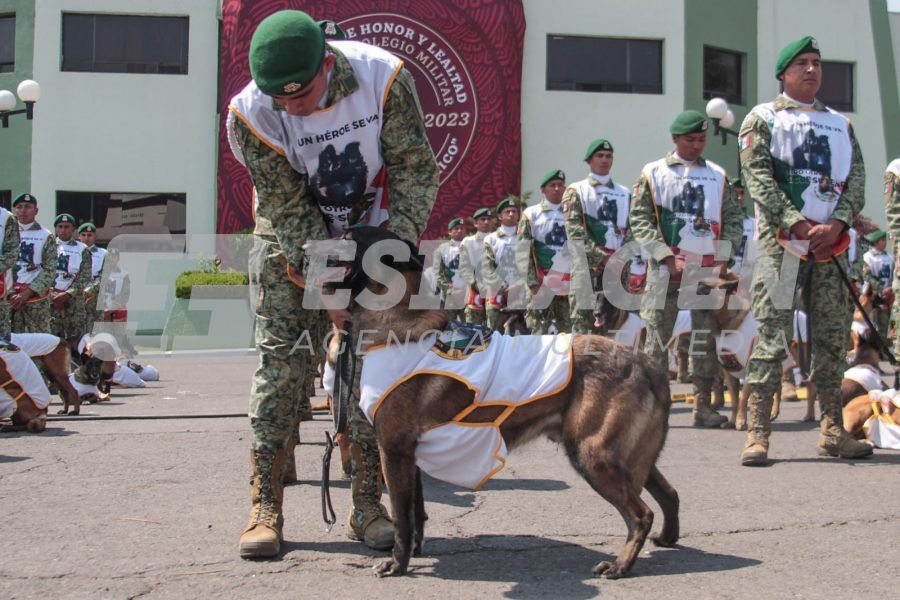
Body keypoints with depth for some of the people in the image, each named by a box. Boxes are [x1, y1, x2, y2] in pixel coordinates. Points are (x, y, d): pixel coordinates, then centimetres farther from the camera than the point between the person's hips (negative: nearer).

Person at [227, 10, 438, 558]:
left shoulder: (384, 78, -26)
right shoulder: (250, 114, -25)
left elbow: (416, 169, -16)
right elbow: (288, 209, -20)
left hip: (371, 232, 1)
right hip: (290, 238, 0)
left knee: (371, 364, -3)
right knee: (280, 361, -8)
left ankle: (367, 505, 4)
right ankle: (266, 507, -1)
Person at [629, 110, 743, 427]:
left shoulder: (718, 176, 13)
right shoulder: (653, 173, 4)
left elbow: (733, 219, 13)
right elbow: (639, 220, -2)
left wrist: (723, 257, -2)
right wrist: (667, 258, -10)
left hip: (708, 267, 3)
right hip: (667, 267, -2)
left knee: (706, 335, 2)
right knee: (658, 335, -2)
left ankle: (703, 404, 7)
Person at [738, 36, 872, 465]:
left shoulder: (839, 124, 20)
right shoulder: (763, 119, 7)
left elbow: (856, 178, 9)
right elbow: (758, 176, -6)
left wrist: (837, 224, -9)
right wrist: (797, 224, -16)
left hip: (831, 243, 5)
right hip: (781, 240, -5)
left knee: (832, 337, 6)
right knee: (771, 336, -10)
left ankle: (833, 431, 14)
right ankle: (757, 433, -10)